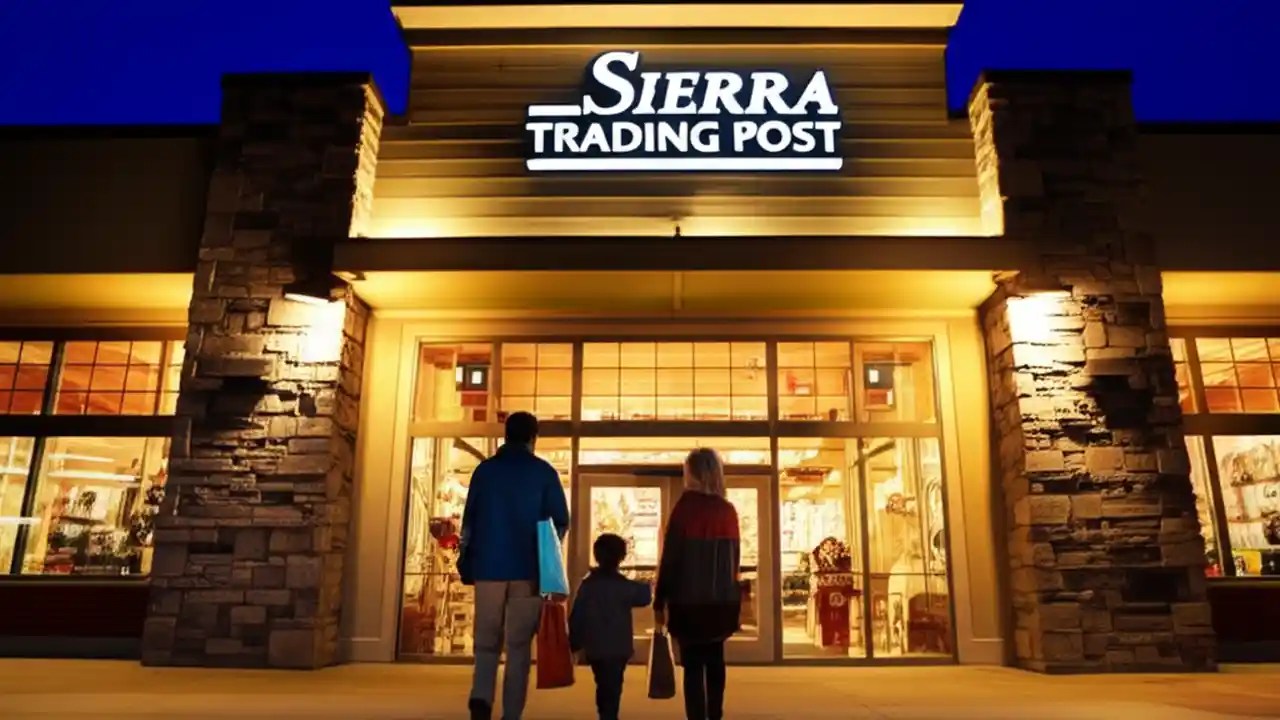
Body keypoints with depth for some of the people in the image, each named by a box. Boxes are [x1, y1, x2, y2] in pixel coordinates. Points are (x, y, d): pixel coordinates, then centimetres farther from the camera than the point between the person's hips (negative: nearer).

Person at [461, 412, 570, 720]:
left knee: (487, 640, 10)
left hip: (488, 566, 2)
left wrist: (467, 563, 12)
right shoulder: (544, 472, 1)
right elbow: (560, 523, 0)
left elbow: (468, 521, 5)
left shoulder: (485, 469, 6)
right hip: (528, 569, -1)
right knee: (519, 644, 6)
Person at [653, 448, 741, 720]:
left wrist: (659, 602, -3)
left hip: (689, 601, -4)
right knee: (714, 661, 17)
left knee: (693, 665, 1)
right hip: (723, 601, 5)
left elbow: (670, 559, -9)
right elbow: (735, 557, 9)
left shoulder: (685, 508, -10)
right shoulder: (729, 511, 3)